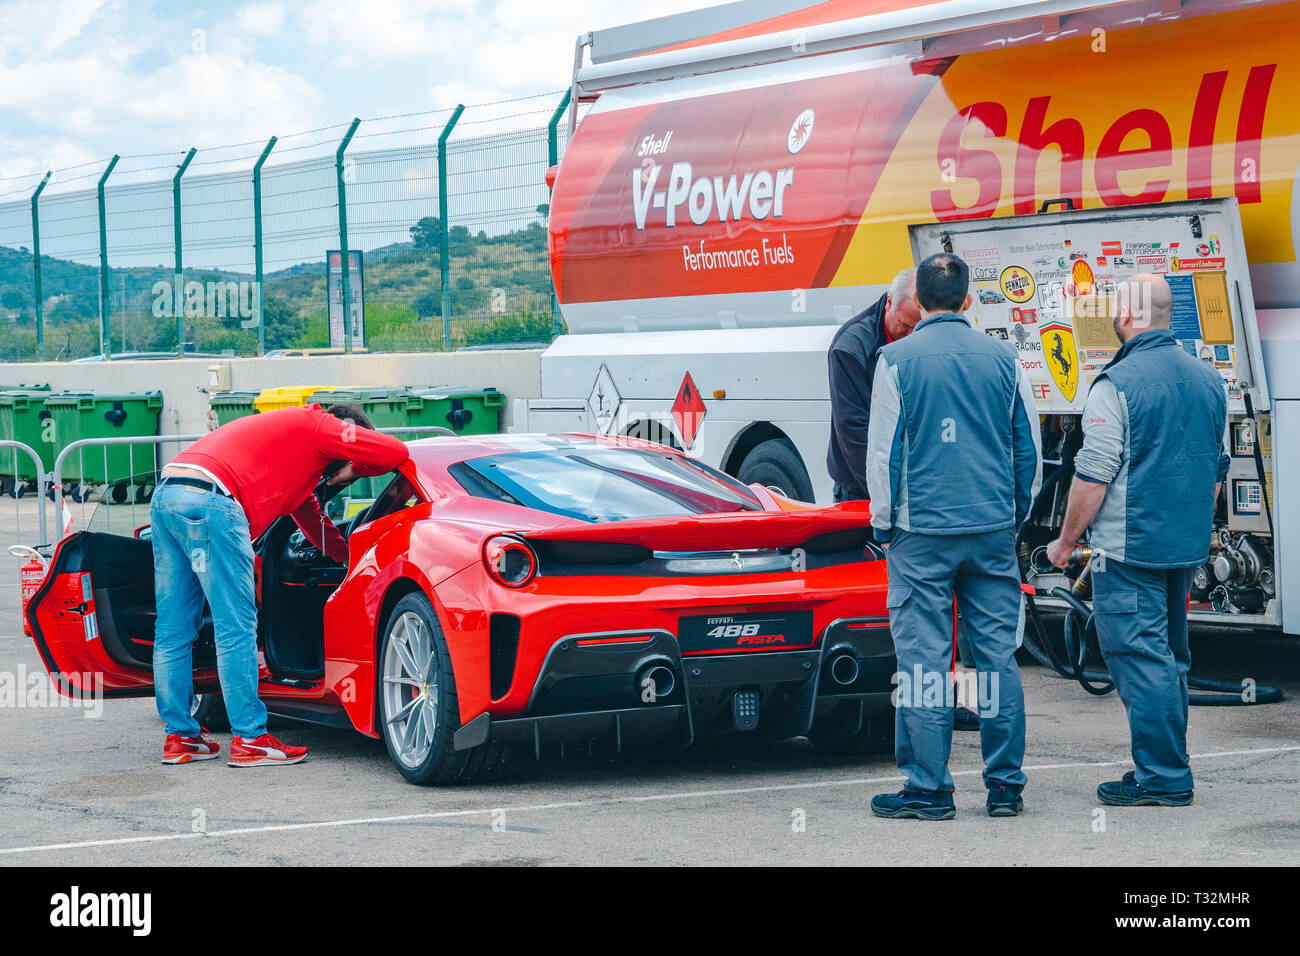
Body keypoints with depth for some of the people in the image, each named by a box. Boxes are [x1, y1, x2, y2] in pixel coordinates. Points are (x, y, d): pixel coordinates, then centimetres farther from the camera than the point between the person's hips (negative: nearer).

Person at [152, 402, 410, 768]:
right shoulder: (317, 425, 7)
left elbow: (311, 518, 46)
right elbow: (395, 452, 2)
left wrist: (349, 557, 49)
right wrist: (357, 467, 21)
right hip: (208, 500, -10)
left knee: (173, 628, 11)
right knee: (236, 628, -7)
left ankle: (179, 737, 16)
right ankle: (249, 740, -6)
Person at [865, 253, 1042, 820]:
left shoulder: (897, 360, -4)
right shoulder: (1003, 359, 5)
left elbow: (883, 452, -3)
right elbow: (1029, 449, 10)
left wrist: (884, 523, 8)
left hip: (922, 533, -3)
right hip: (993, 530, 3)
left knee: (923, 660, 0)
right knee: (998, 656, 7)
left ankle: (928, 788, 2)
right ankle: (1004, 785, 10)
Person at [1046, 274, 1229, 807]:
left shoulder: (1117, 383, -14)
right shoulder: (1207, 380, 9)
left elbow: (1094, 475, -16)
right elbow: (1217, 469, 17)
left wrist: (1065, 542, -5)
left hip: (1129, 549, -8)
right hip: (1187, 546, 8)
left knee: (1139, 658, -3)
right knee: (1170, 655, 16)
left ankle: (1161, 778, -3)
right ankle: (1171, 770, 21)